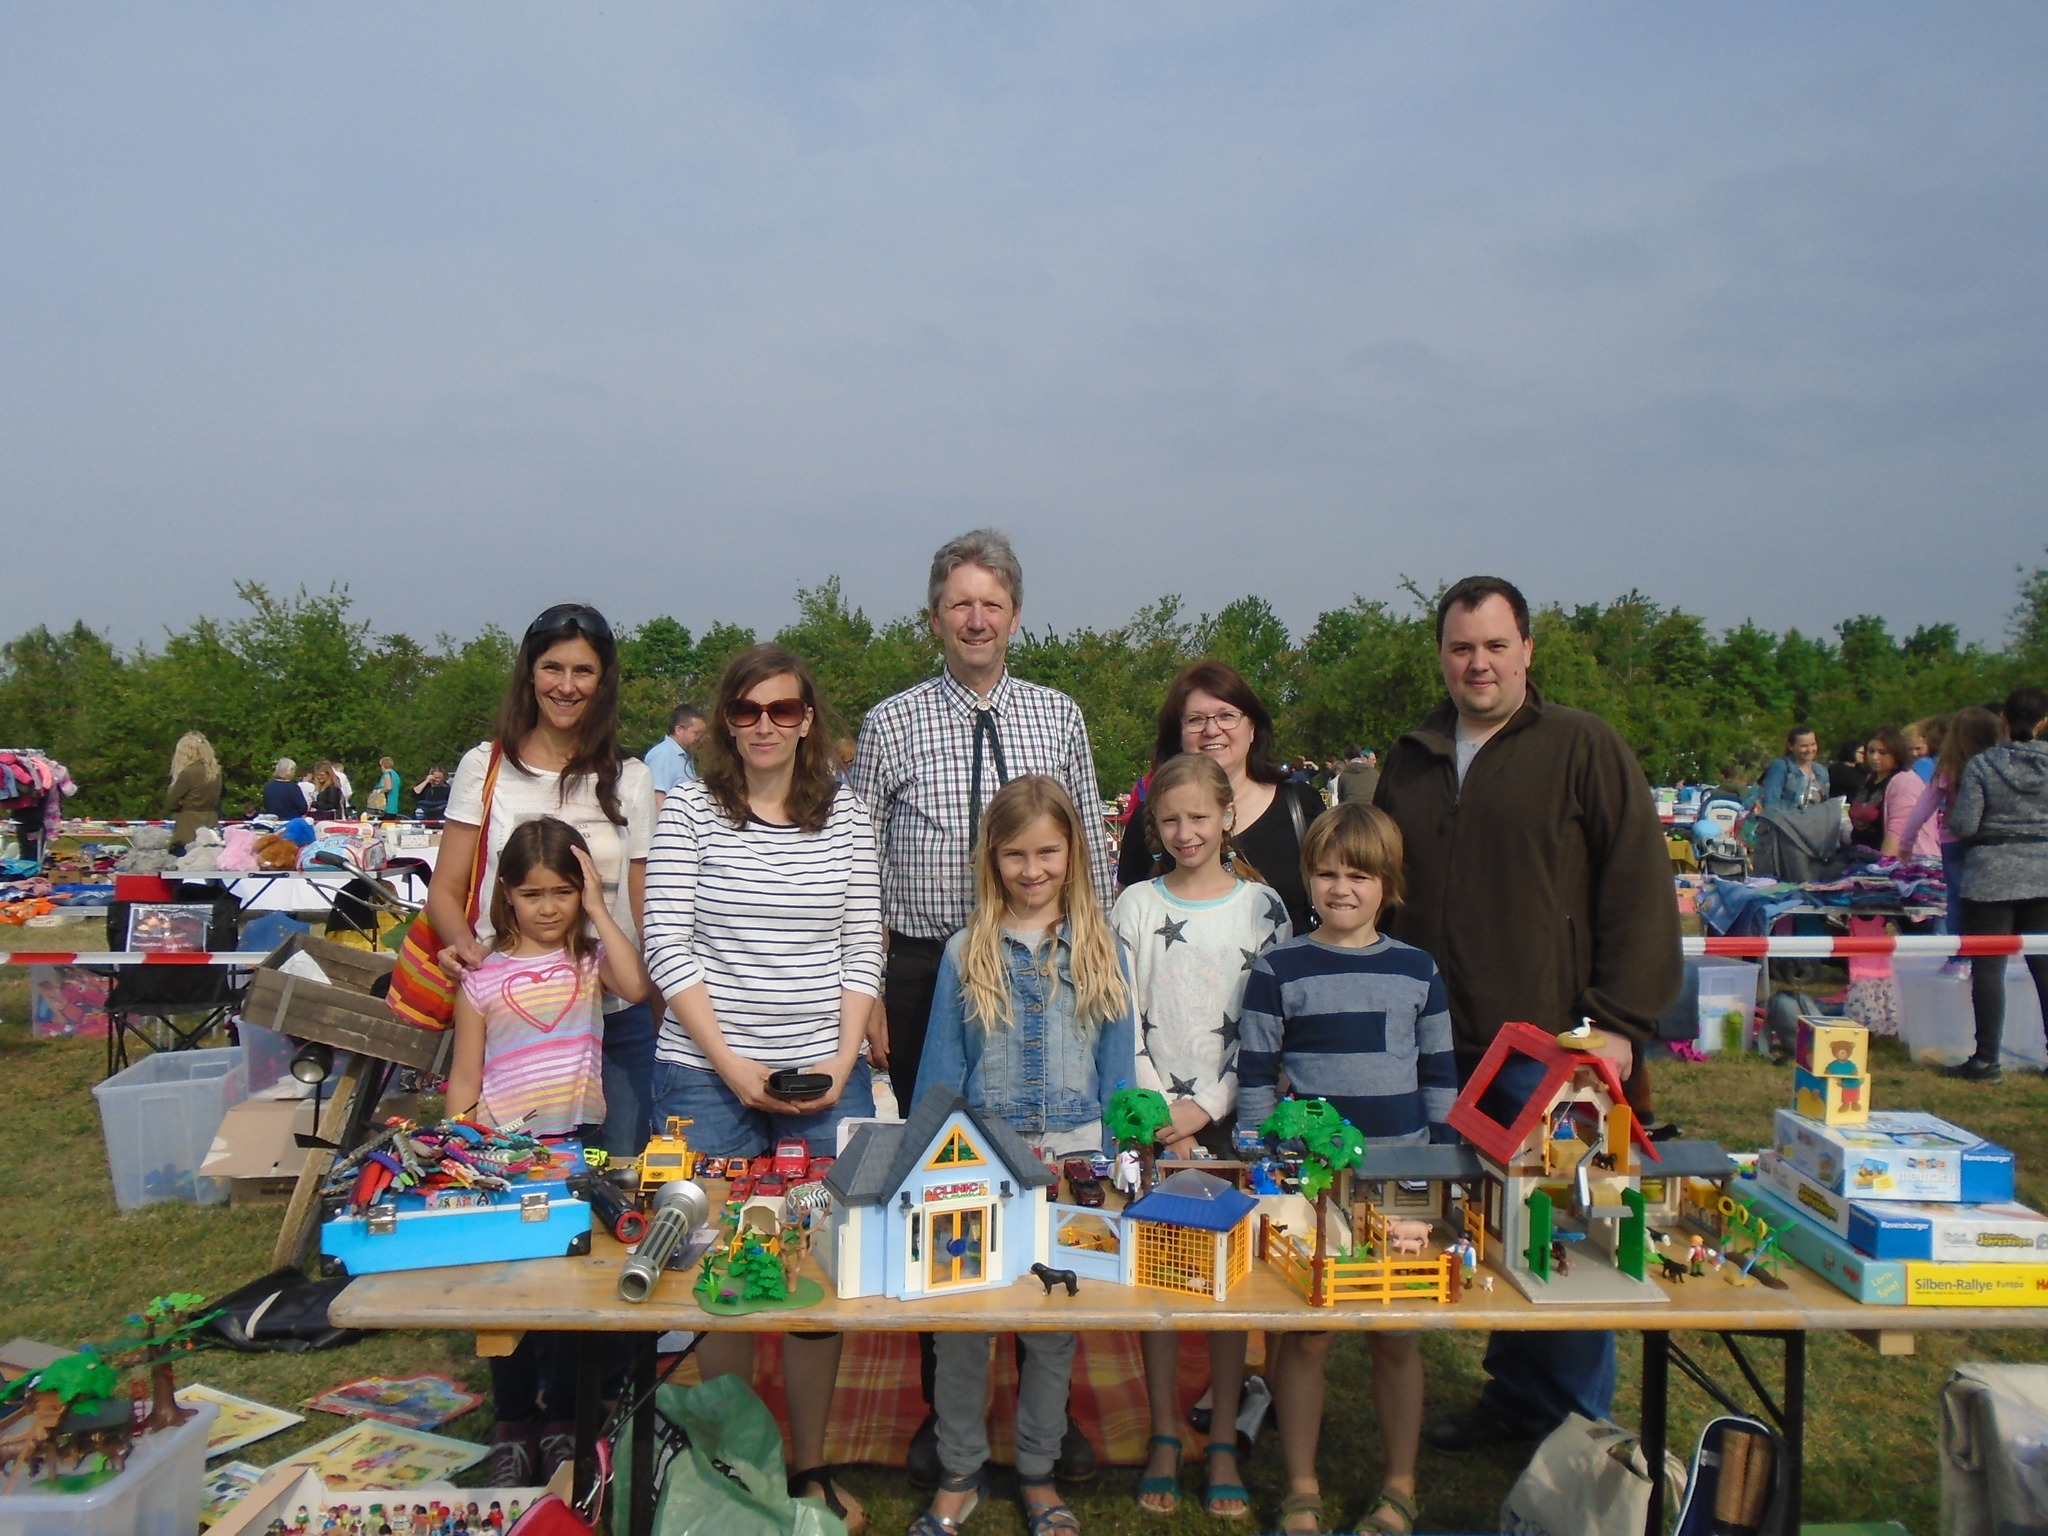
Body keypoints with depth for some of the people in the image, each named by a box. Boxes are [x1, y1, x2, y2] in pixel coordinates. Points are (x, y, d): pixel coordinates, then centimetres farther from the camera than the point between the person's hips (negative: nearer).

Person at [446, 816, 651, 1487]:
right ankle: (513, 1423, 25)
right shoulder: (483, 977, 0)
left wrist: (598, 910, -17)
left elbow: (635, 985, -22)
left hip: (576, 1140, 0)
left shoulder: (591, 959, 1)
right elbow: (464, 1078, 4)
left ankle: (562, 1419, 24)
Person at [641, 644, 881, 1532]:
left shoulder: (846, 816, 5)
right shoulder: (689, 809, -1)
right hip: (706, 1075, -2)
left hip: (826, 1080, 2)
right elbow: (666, 946, -5)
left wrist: (844, 1062, -5)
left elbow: (863, 950, 5)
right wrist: (731, 1066, -10)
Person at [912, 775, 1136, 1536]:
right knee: (957, 1319, 6)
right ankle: (960, 1473, 28)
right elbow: (940, 1070, 3)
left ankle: (1037, 1472, 32)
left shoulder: (1100, 949, 1)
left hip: (1069, 1163, 0)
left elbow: (1118, 1068, 4)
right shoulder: (966, 953, 0)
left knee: (1054, 1324, 12)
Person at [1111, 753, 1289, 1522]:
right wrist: (1164, 1113, -7)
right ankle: (1163, 1440, 17)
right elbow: (1123, 1023, 1)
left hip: (1231, 1115, -1)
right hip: (1155, 1117, 1)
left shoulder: (1261, 905, 1)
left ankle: (1224, 1444, 16)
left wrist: (1206, 1108, -8)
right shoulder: (1135, 906, 3)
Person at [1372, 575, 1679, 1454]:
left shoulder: (1582, 747, -2)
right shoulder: (1410, 765, 13)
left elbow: (1640, 888, -6)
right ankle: (1512, 1394, 30)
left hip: (1550, 1050, -4)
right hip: (1442, 1053, 5)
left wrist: (1619, 1023, -12)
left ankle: (1577, 1424, 21)